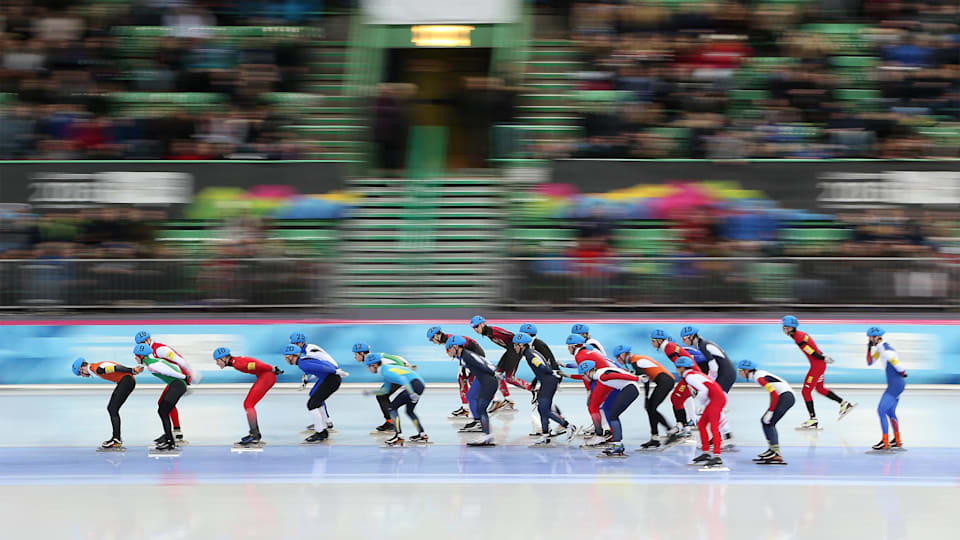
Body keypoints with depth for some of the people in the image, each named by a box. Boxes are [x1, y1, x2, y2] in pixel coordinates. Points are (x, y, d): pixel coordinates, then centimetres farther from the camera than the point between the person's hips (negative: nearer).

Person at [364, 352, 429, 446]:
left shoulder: (386, 371, -8)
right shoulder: (386, 368, 23)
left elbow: (402, 379, -24)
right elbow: (386, 390, 33)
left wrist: (411, 393, -33)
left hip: (413, 384, -10)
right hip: (421, 384, 10)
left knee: (392, 407, -4)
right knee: (409, 411, 27)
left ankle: (398, 436, -12)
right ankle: (422, 435, 30)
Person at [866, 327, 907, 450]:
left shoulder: (886, 350, -21)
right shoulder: (879, 348, 10)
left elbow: (901, 368, -22)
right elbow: (870, 362, 17)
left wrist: (903, 374, -1)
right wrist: (869, 348, 5)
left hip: (896, 384, -10)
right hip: (895, 384, 10)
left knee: (881, 410, -10)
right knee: (890, 412, 21)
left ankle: (885, 442, -8)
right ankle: (898, 441, 31)